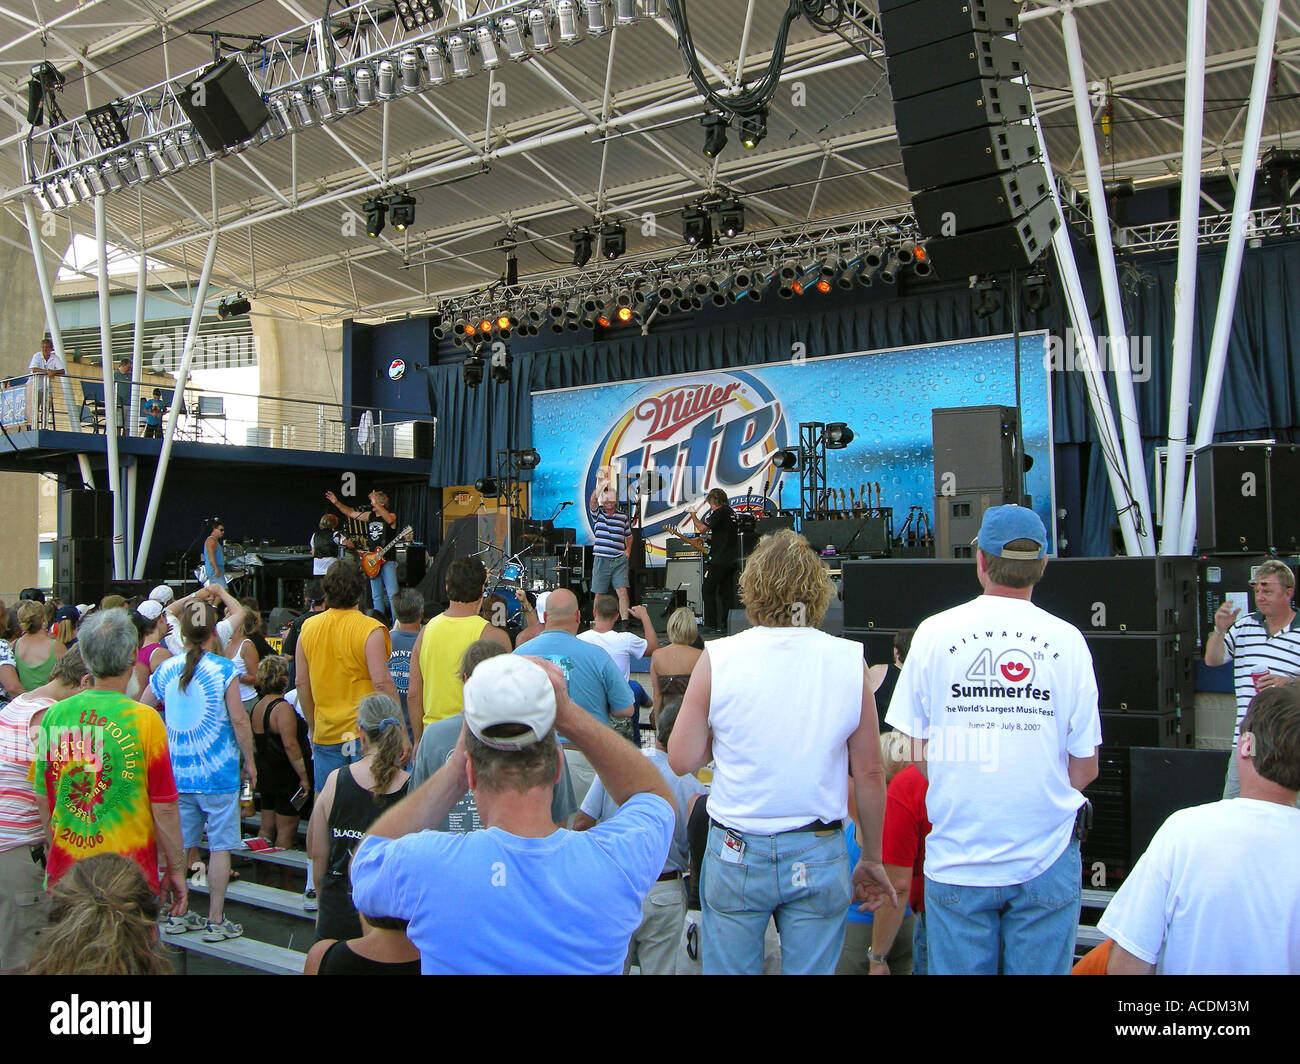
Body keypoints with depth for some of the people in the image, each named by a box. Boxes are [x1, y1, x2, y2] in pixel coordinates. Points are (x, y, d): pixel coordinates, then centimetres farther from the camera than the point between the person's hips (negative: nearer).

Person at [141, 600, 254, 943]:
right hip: (218, 772, -4)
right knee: (220, 845, 3)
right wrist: (249, 761, -3)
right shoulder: (223, 669, -10)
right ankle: (215, 920, 6)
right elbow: (238, 719, -12)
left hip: (177, 770, 5)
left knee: (180, 844, 14)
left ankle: (177, 915, 23)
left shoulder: (167, 669, 3)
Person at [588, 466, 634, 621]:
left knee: (622, 591, -10)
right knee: (599, 593, 5)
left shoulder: (623, 517, 10)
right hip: (601, 560, 0)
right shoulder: (597, 514, 4)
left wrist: (628, 550, 7)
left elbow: (629, 536, 23)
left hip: (619, 560, 1)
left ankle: (625, 621, -14)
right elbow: (592, 501, -17)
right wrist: (600, 486, -32)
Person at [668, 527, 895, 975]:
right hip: (820, 856, 1)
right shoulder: (850, 661, -6)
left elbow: (681, 760, -5)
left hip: (736, 854, -1)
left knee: (727, 969, 14)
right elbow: (870, 774, -1)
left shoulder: (717, 658, -9)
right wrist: (872, 860, 11)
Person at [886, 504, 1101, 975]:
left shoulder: (934, 632, -4)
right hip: (1046, 859, 0)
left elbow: (919, 755, 0)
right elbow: (1084, 769, -1)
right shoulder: (1068, 640, -3)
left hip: (957, 860, 0)